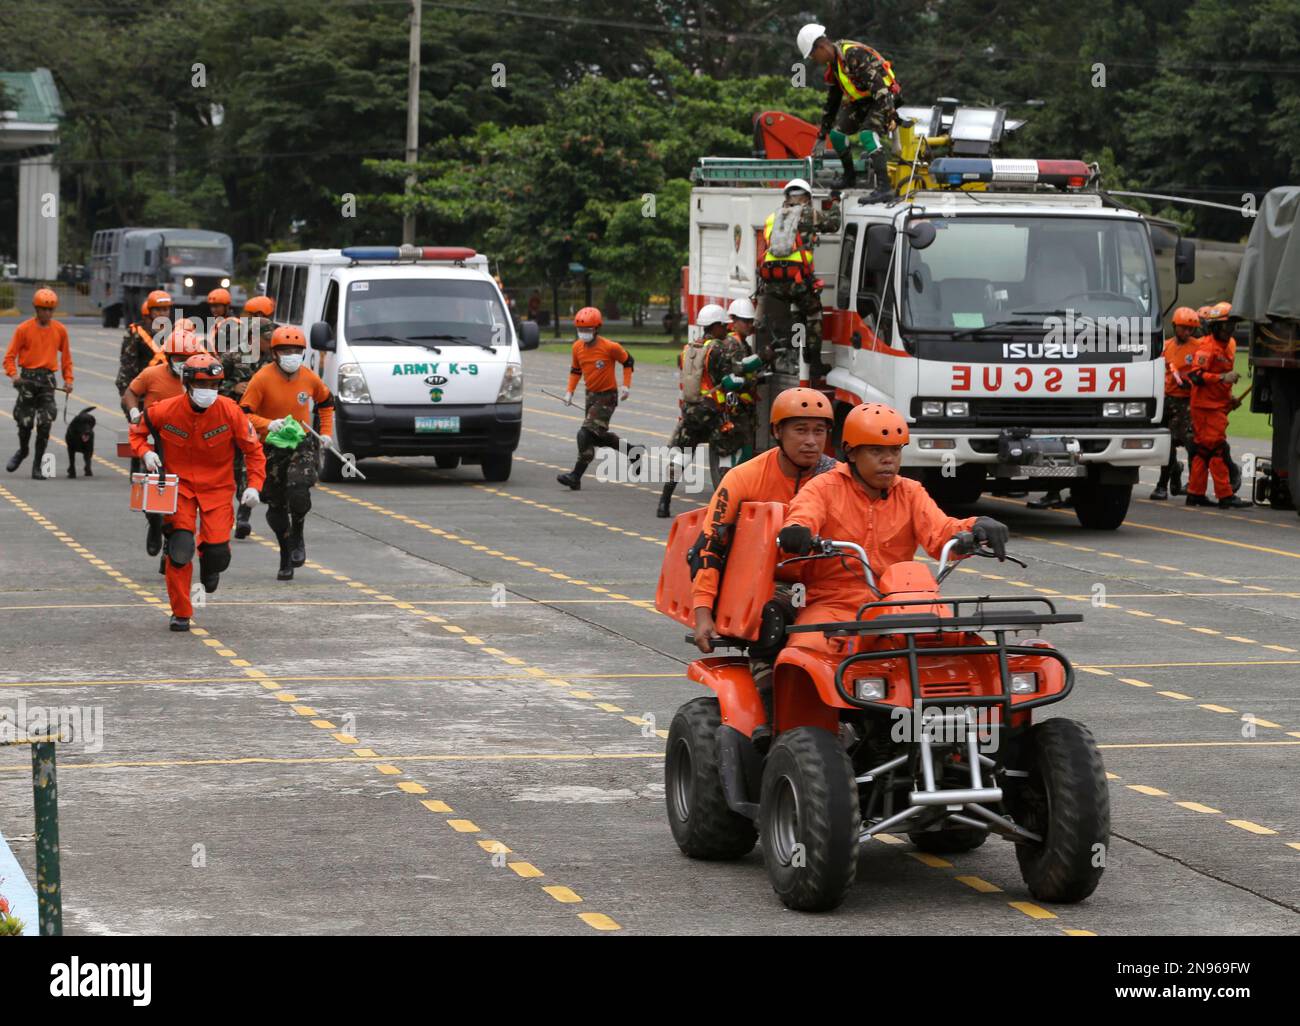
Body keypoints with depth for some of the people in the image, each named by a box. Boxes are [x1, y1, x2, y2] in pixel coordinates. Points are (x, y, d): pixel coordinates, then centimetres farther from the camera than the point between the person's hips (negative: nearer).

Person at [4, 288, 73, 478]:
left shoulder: (60, 330, 7)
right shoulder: (24, 329, 0)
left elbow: (66, 356, 16)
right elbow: (10, 356, 0)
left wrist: (68, 379, 7)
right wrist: (13, 374, -17)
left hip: (47, 379, 1)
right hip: (27, 377, -1)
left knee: (44, 424, -6)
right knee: (25, 422, 2)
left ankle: (37, 465, 4)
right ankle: (22, 451, 33)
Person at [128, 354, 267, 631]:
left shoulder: (230, 412, -14)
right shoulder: (165, 411, -14)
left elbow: (253, 449, -3)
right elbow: (138, 432, 5)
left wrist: (254, 485, -13)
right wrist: (146, 453, -15)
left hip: (217, 487, 0)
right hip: (179, 485, 0)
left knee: (217, 550, -9)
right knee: (180, 544, -15)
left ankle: (210, 567, 35)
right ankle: (180, 613, 4)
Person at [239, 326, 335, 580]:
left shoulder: (309, 378, -1)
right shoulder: (262, 379, -12)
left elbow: (326, 403, 19)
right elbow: (243, 413, -12)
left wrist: (326, 432, 10)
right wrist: (268, 425, -27)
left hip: (303, 444, 0)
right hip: (271, 448, 0)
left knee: (298, 490, -25)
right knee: (276, 504, 8)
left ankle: (298, 537, 3)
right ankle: (286, 558, 26)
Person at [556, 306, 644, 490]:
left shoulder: (610, 347, -18)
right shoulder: (577, 347, -1)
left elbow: (628, 361, -3)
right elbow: (576, 370, 14)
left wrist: (626, 386, -7)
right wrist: (570, 391, 5)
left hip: (607, 397, -8)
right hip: (591, 395, 8)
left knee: (587, 434, -15)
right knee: (598, 435, 16)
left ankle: (576, 476, -13)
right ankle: (633, 451, 37)